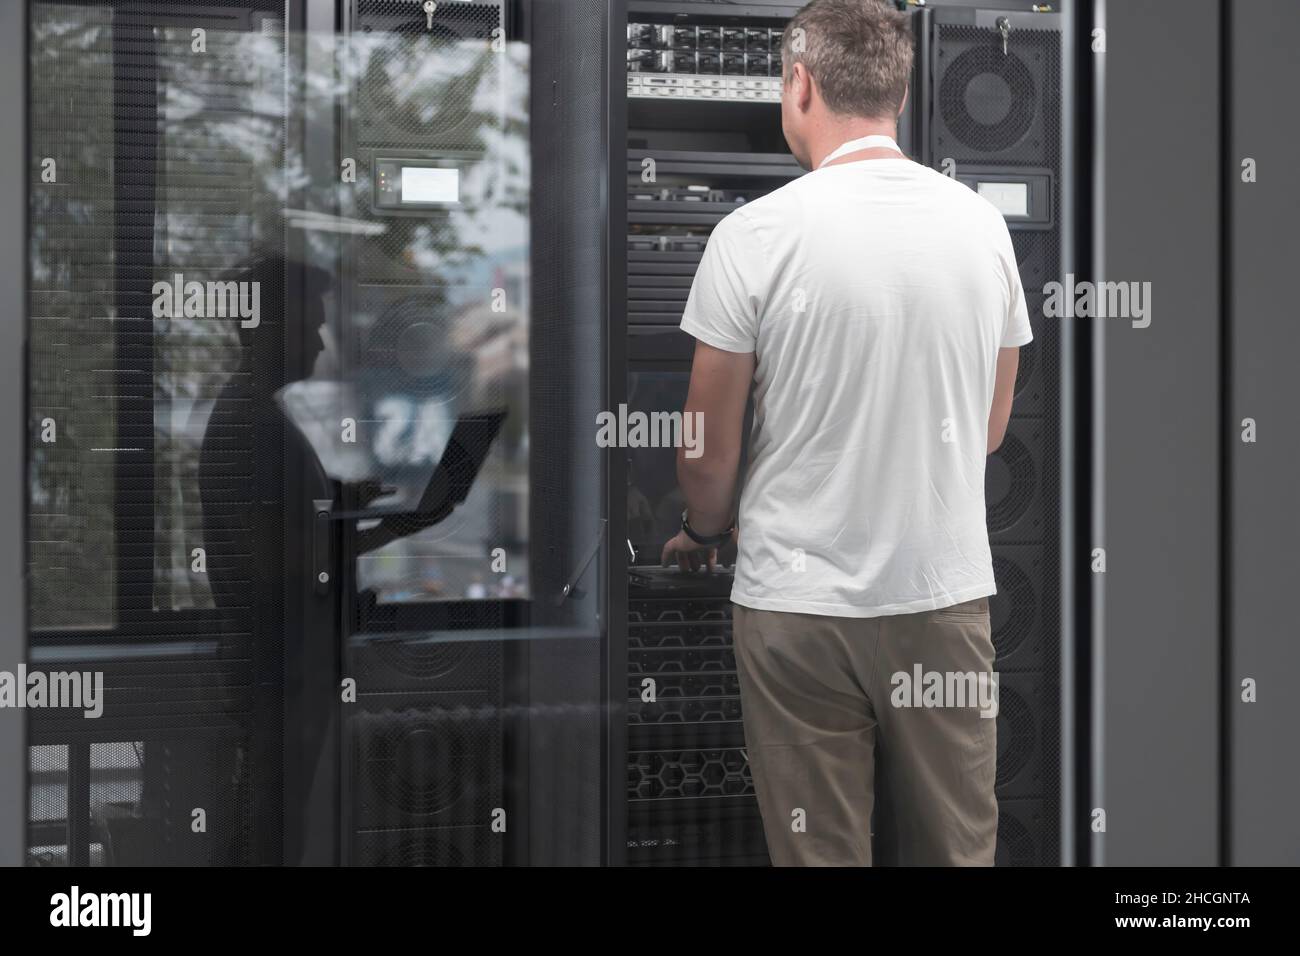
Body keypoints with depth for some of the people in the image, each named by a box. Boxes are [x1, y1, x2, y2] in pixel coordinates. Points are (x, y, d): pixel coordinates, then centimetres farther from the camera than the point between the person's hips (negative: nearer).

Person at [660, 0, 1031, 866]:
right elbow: (991, 429, 12)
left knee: (823, 852, 7)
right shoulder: (981, 223, 1)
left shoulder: (755, 235, -11)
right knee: (959, 848, 13)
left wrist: (705, 531, 16)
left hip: (801, 602, -3)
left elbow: (710, 452, -5)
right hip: (949, 594, 3)